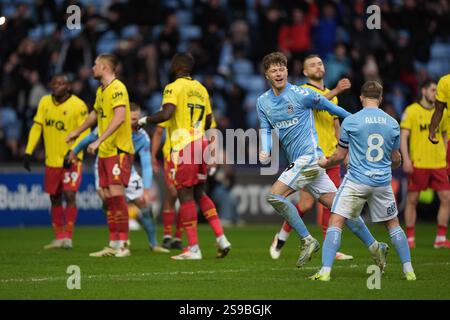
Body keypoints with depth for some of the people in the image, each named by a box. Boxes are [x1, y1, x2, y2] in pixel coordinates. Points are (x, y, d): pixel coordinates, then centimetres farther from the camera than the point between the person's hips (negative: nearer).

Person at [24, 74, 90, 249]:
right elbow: (37, 126, 5)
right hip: (52, 160, 5)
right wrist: (28, 151, -1)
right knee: (55, 199, 10)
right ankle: (59, 238, 19)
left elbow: (84, 132, -13)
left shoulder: (78, 105, -12)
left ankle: (68, 236, -8)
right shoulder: (45, 102, 4)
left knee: (69, 195, -15)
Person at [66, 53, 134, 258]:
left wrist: (99, 141, -30)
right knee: (108, 197, 7)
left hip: (119, 150, -9)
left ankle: (123, 244, -11)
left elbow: (119, 117, -26)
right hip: (104, 152, 9)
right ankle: (113, 244, 10)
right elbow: (95, 114, 35)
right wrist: (77, 132, 47)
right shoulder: (101, 91, 16)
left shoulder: (117, 88, -13)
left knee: (116, 193, -13)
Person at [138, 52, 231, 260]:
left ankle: (193, 248, -5)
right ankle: (221, 238, 7)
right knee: (199, 193, 17)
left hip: (183, 147, -7)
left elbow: (166, 114, -21)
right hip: (201, 142, 7)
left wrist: (145, 120, -7)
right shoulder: (201, 89, 15)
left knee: (185, 195, -4)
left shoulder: (174, 88, -8)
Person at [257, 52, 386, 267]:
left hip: (309, 156, -6)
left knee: (274, 195, -16)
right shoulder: (263, 101, 12)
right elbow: (266, 130, 14)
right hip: (299, 162, 6)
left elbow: (327, 105, 7)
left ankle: (307, 240, -9)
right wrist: (265, 151, -7)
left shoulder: (300, 94, -6)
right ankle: (373, 246, 10)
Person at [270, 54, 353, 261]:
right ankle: (281, 238, 14)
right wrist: (336, 91, -42)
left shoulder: (331, 95, 18)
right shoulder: (304, 91, -4)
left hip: (331, 157, 6)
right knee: (306, 203, -6)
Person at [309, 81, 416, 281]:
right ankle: (408, 270, 17)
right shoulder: (392, 123, 5)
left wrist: (325, 163, 24)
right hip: (383, 182, 3)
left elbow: (340, 156, 3)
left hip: (356, 181, -3)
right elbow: (396, 160, 13)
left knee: (336, 222, -2)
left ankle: (325, 271, -12)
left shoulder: (350, 121, -4)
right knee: (393, 224, 18)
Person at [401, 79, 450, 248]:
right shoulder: (411, 111, -2)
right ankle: (410, 239, 10)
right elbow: (403, 136, -5)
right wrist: (406, 159, -15)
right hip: (418, 164, -4)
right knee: (412, 200, 1)